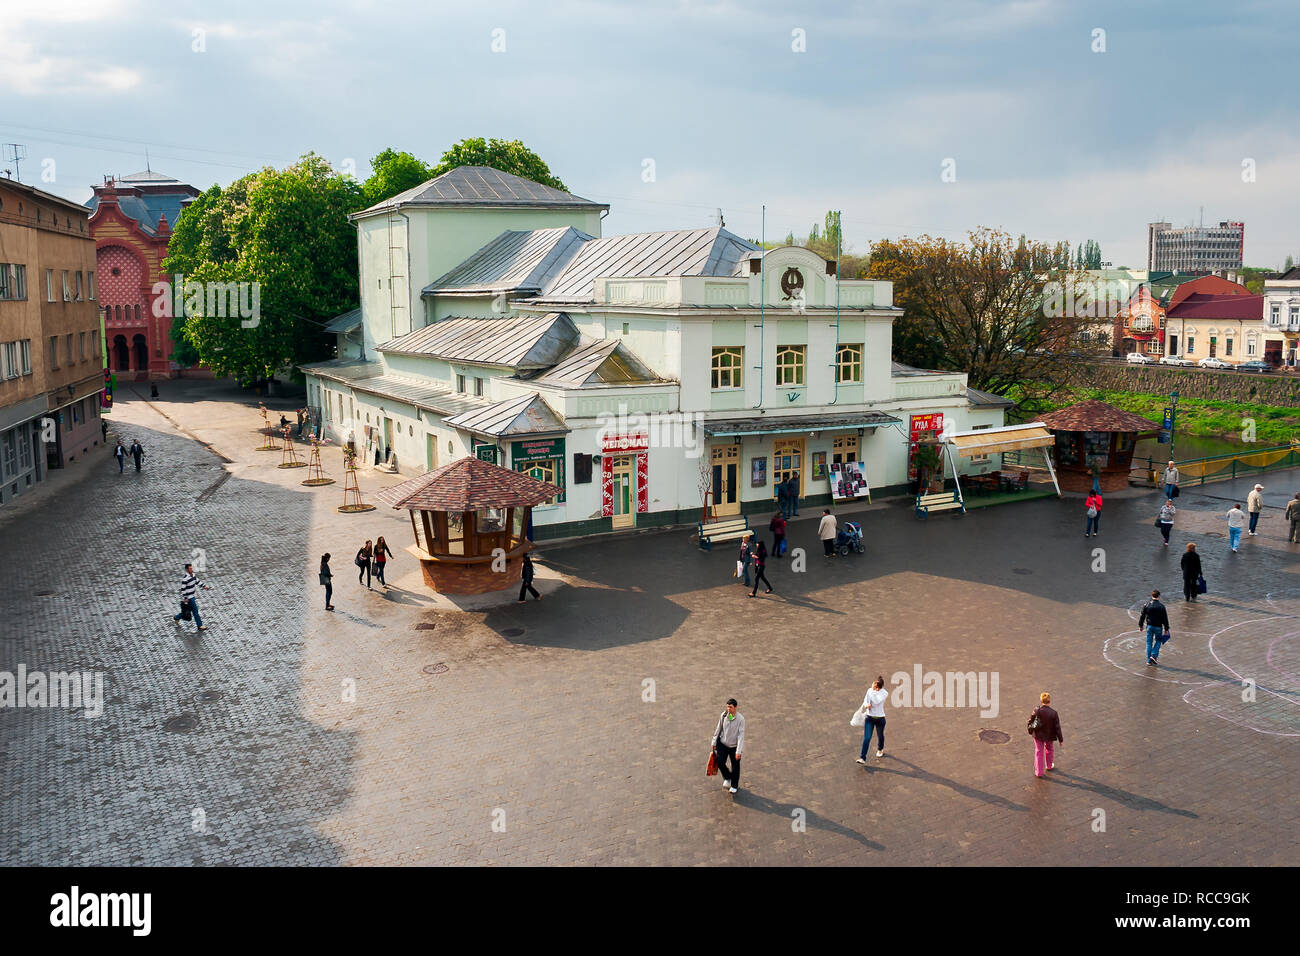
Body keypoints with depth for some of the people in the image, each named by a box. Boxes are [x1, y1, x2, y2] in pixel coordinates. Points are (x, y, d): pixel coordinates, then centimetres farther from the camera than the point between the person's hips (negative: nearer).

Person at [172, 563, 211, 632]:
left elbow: (197, 581, 16)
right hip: (188, 598, -9)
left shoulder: (193, 575, 3)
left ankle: (176, 618, 40)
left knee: (188, 610, 21)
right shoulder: (185, 579, -24)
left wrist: (204, 586, 6)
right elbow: (183, 589, -22)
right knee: (195, 610, -4)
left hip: (192, 596, 9)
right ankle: (199, 626, 4)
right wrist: (185, 598, -22)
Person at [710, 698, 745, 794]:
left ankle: (734, 786, 31)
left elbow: (741, 735, -20)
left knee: (735, 766, 8)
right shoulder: (723, 715, -8)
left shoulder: (740, 719, -19)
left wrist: (739, 751, -23)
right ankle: (727, 778, 24)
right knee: (720, 762, -7)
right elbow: (719, 729, 5)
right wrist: (714, 742, 10)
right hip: (722, 743, 3)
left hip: (734, 746, -3)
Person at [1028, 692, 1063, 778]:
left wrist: (1031, 731, 12)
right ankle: (1049, 765, 47)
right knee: (1049, 749, 28)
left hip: (1038, 735, 0)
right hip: (1049, 736, 0)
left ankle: (1038, 772, 16)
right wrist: (1060, 739, -2)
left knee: (1039, 752, 13)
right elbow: (1057, 727, -14)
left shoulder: (1036, 710, -20)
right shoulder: (1054, 713, -22)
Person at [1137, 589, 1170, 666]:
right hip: (1158, 627, -2)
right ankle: (1154, 655, 2)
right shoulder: (1161, 606, -12)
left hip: (1149, 626, 2)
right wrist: (1166, 629, 1)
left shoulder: (1146, 605, -3)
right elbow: (1165, 619, -7)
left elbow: (1142, 616, 3)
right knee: (1158, 641, 19)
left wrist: (1140, 625, 14)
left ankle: (1149, 661, 10)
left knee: (1149, 643, 8)